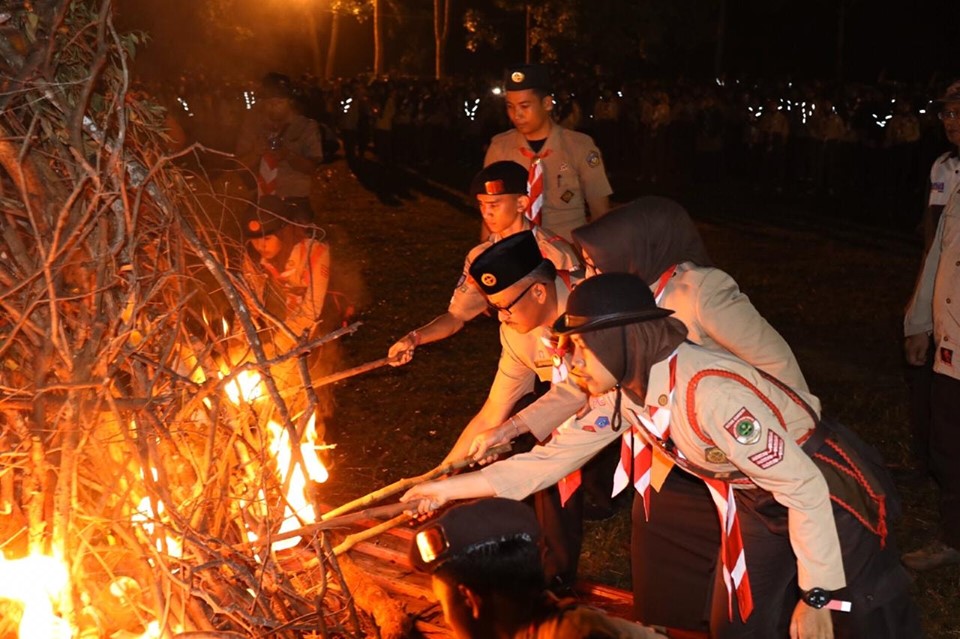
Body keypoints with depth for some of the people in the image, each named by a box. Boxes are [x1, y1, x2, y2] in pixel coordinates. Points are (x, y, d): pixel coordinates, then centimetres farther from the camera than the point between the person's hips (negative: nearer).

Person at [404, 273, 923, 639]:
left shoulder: (710, 395, -36)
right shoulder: (624, 394, -11)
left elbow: (805, 489, -31)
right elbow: (553, 458, 0)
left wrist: (816, 597, -25)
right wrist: (450, 488, -1)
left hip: (831, 493, -8)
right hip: (758, 502, 8)